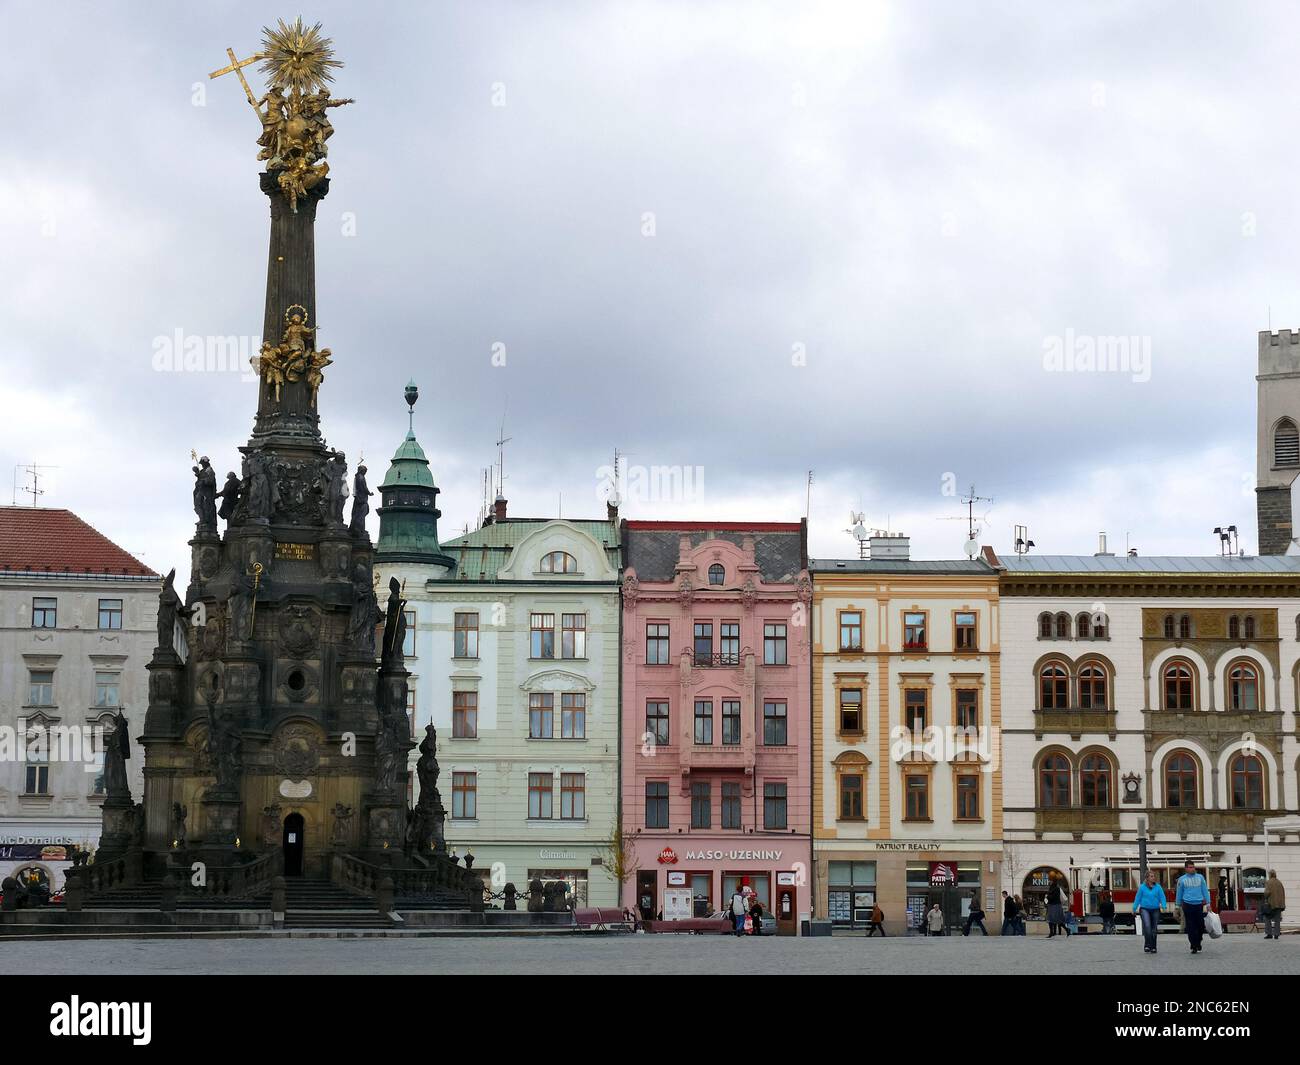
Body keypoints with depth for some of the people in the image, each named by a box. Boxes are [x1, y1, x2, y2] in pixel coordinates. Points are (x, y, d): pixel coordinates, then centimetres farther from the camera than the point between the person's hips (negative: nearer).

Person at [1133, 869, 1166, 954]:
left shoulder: (1158, 887, 1)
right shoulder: (1142, 887, -1)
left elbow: (1162, 897, 0)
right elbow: (1137, 898, 6)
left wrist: (1163, 907, -15)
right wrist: (1134, 909, 8)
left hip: (1155, 909, 2)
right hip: (1144, 909, -2)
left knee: (1154, 929, 8)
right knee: (1147, 926, -21)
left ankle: (1153, 947, 19)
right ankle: (1147, 945, -18)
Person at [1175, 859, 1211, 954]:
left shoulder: (1200, 877, 9)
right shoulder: (1182, 879, 6)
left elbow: (1205, 890, 10)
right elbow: (1179, 893, 12)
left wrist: (1208, 903, 6)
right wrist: (1178, 905, 13)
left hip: (1199, 904, 1)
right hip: (1188, 905, -1)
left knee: (1200, 925, 0)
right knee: (1191, 927, -3)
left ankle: (1198, 943, 20)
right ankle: (1194, 946, 2)